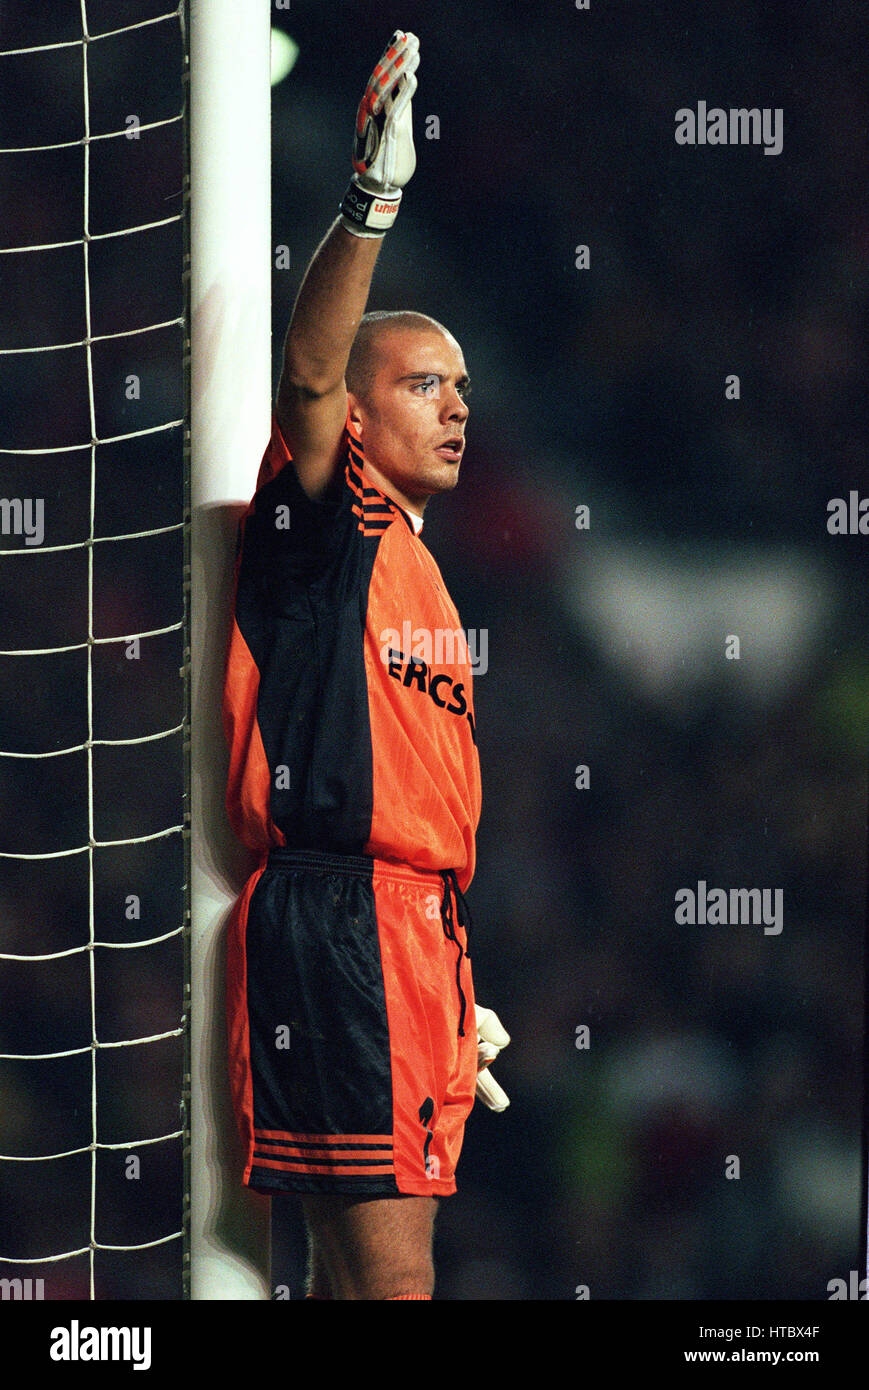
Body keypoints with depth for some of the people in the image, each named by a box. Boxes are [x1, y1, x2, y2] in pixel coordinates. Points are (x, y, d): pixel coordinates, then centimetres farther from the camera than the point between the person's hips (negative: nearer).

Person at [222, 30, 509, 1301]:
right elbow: (308, 371, -21)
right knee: (388, 1278, -14)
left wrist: (460, 1000, 25)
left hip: (415, 934, 9)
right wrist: (374, 195, -33)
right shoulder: (324, 523, -1)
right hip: (334, 924, -9)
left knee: (363, 1267, 9)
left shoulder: (412, 565, 24)